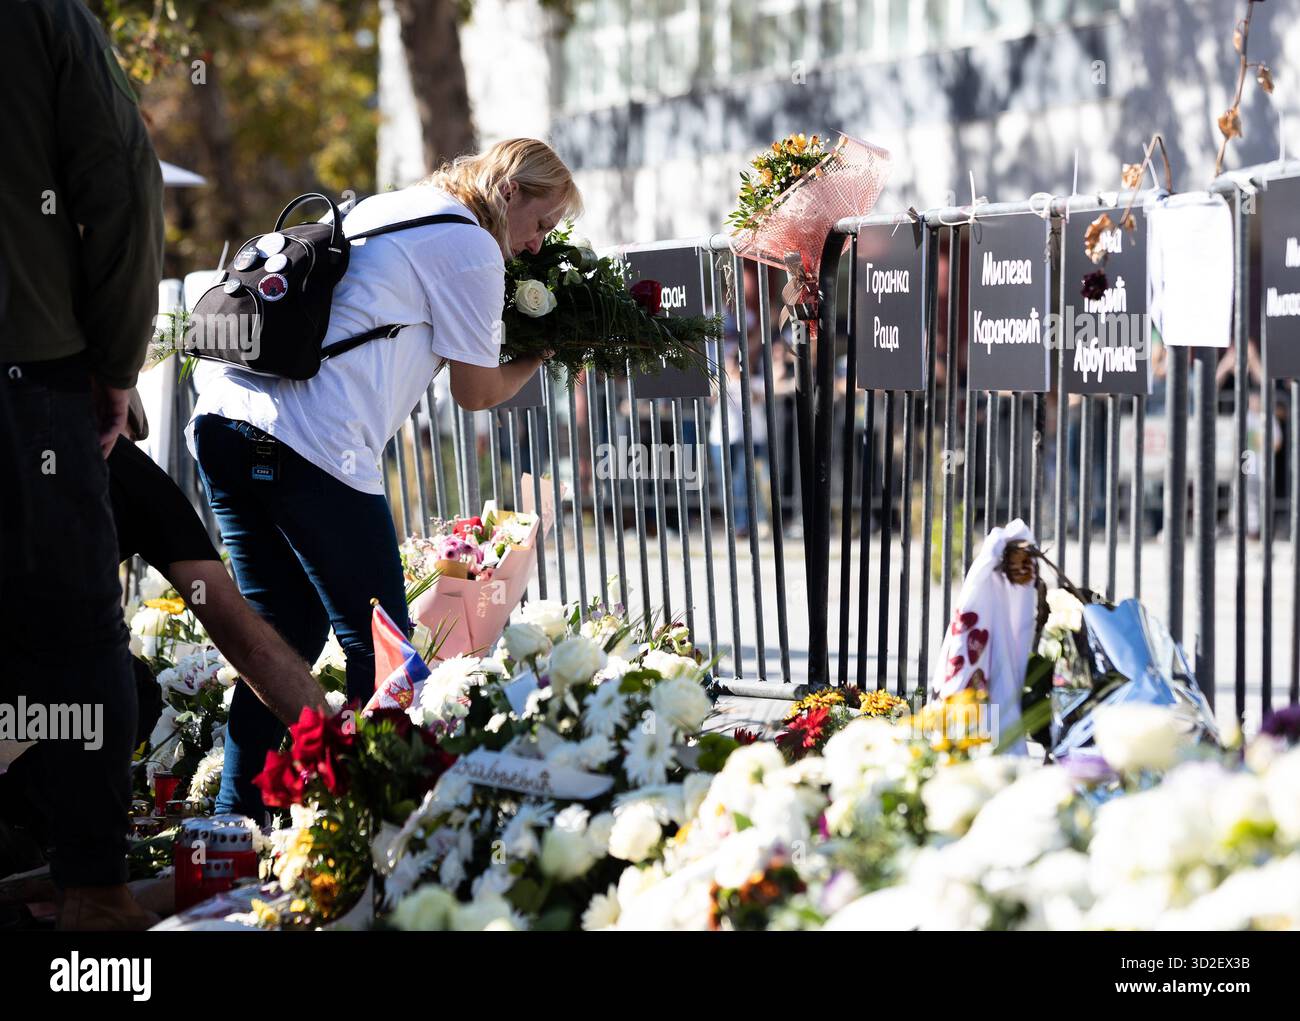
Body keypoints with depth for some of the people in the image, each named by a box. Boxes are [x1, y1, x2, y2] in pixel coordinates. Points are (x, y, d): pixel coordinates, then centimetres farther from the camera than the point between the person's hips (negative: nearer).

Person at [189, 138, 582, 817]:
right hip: (315, 445, -8)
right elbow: (476, 391, 7)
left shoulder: (377, 209, 27)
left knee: (287, 632, 16)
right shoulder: (470, 246, 2)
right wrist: (539, 356, 25)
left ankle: (236, 815, 14)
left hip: (221, 418, 9)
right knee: (380, 648, 0)